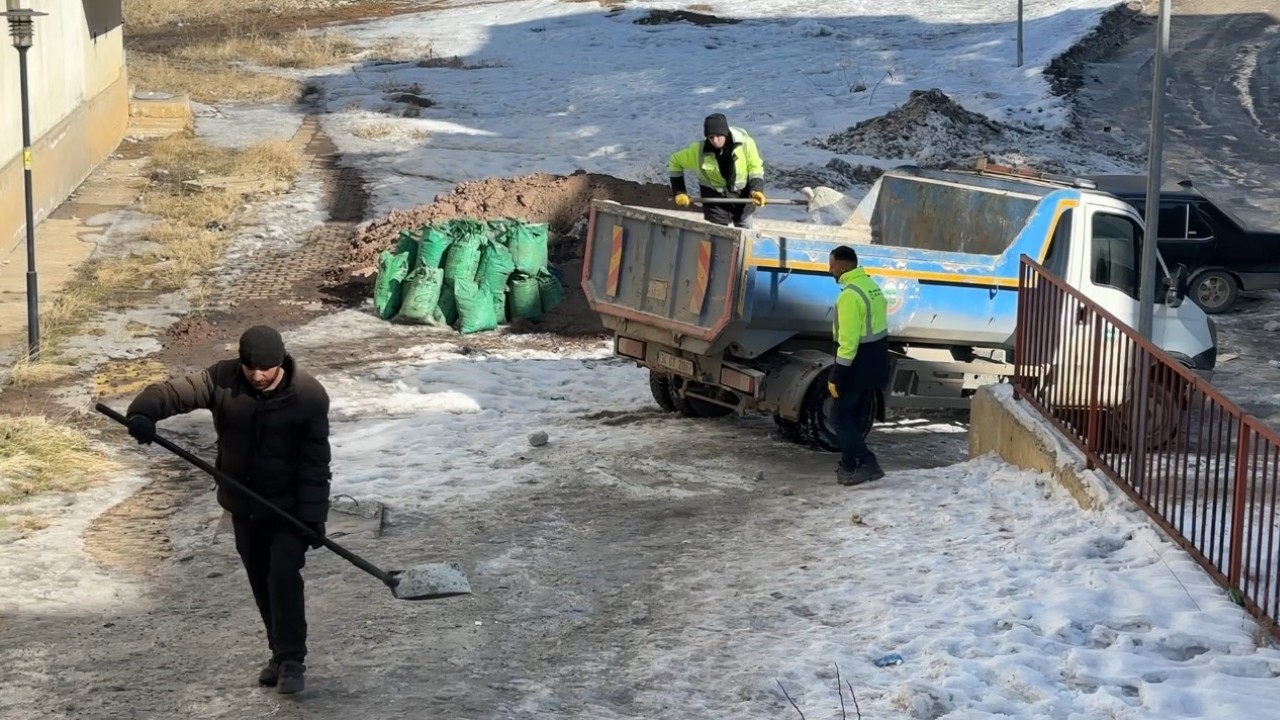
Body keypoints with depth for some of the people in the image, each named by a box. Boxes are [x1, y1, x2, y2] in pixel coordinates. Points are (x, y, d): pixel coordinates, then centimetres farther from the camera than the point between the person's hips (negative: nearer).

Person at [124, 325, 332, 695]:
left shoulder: (308, 396, -18)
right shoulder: (223, 379, -12)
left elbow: (315, 461, -16)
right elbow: (176, 391, -20)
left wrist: (312, 514, -20)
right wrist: (143, 412, -42)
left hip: (289, 505, -4)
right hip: (244, 504, 4)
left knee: (284, 575, -15)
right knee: (260, 581, 13)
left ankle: (291, 660, -5)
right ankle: (280, 652, 29)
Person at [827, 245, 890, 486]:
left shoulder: (850, 295, -23)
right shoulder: (871, 285, 9)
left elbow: (848, 340, -25)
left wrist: (836, 375, -21)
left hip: (859, 365, -10)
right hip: (874, 363, 10)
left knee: (842, 416, -1)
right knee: (856, 415, 18)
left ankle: (866, 464, -8)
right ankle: (850, 464, 24)